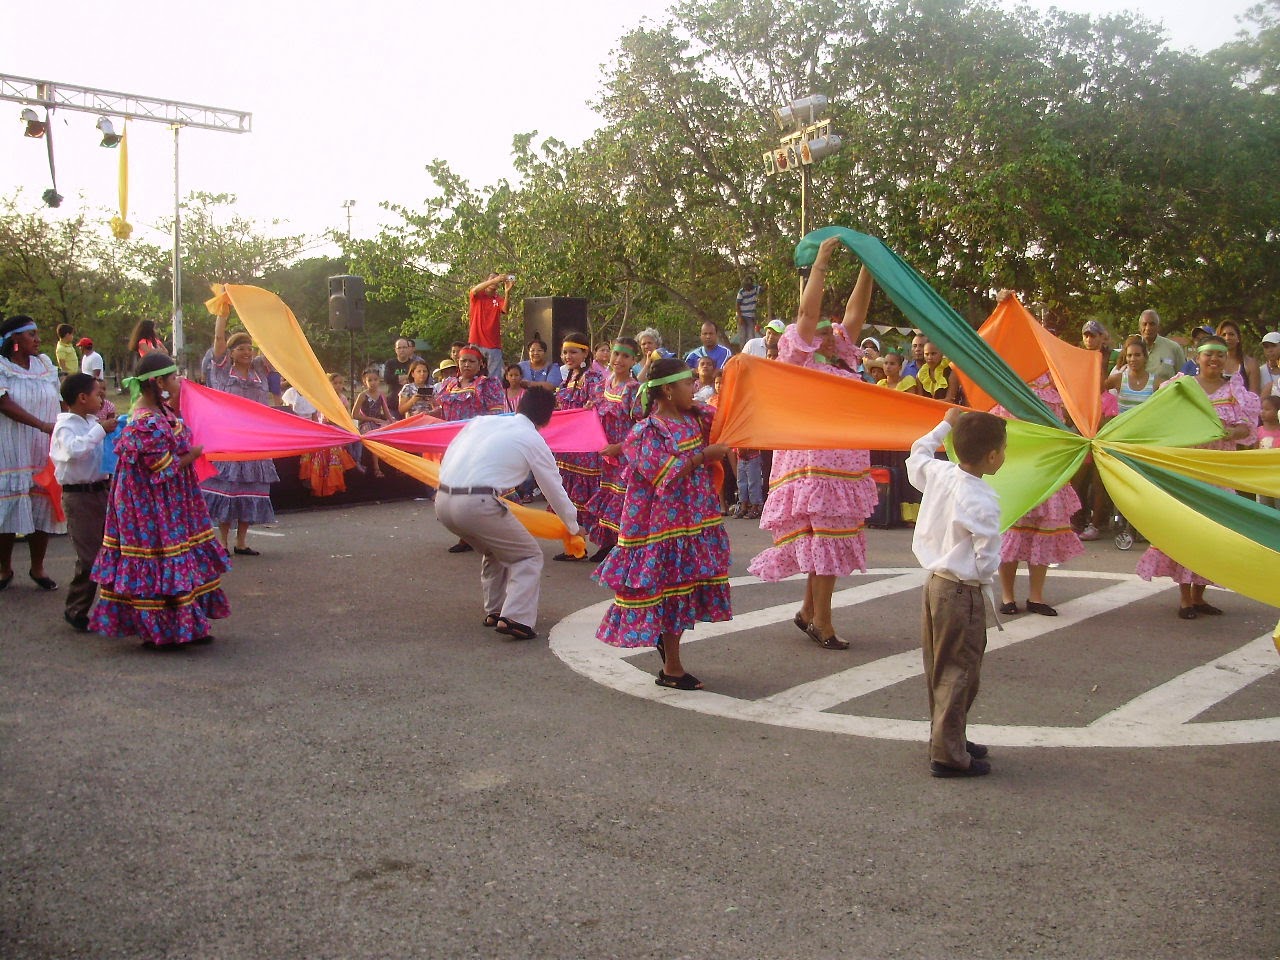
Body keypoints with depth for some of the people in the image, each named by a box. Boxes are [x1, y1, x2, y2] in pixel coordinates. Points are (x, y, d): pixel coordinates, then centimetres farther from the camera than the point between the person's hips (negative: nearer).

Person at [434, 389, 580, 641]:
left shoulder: (483, 421, 19)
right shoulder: (534, 441, 7)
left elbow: (447, 458, 19)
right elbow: (555, 490, 15)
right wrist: (573, 527, 30)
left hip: (442, 500, 7)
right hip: (477, 504, -6)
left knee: (495, 550, 30)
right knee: (529, 556, 10)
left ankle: (494, 611, 31)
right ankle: (515, 618, -7)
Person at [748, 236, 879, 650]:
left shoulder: (841, 365, 17)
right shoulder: (801, 364, -1)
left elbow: (855, 313, 13)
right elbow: (807, 312, -11)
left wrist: (868, 267, 9)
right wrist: (820, 264, -8)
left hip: (846, 465, 8)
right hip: (813, 463, -7)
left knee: (830, 544, 10)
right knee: (823, 541, -7)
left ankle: (808, 612, 22)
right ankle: (822, 623, -1)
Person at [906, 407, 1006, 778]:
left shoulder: (938, 473, -3)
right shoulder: (983, 501, -23)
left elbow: (917, 454, 22)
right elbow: (987, 561, -20)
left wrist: (946, 424, 29)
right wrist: (984, 581, 2)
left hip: (934, 583, 8)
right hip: (962, 593, -8)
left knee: (939, 667, 18)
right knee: (959, 672, 0)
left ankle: (945, 737, 32)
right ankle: (948, 755, 4)